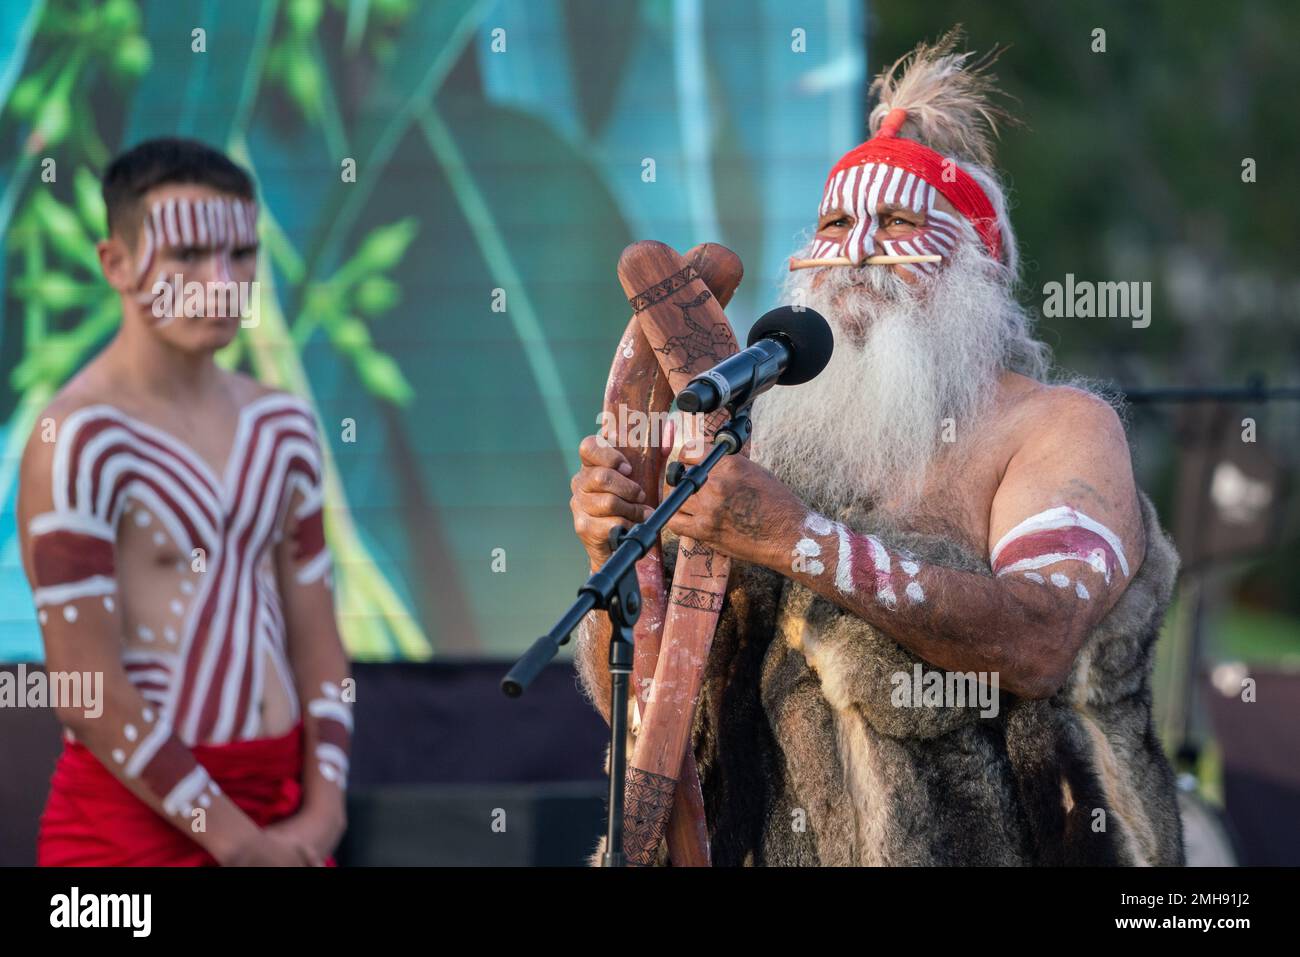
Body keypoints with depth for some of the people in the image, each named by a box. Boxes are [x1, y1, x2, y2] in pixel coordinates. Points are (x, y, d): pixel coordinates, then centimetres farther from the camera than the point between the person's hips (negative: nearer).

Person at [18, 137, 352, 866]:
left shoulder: (283, 427, 10)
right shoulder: (76, 444, -12)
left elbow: (315, 639, 10)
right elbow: (87, 698, -16)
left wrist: (323, 809, -3)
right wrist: (233, 839, -14)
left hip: (286, 816, 6)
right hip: (135, 815, -6)